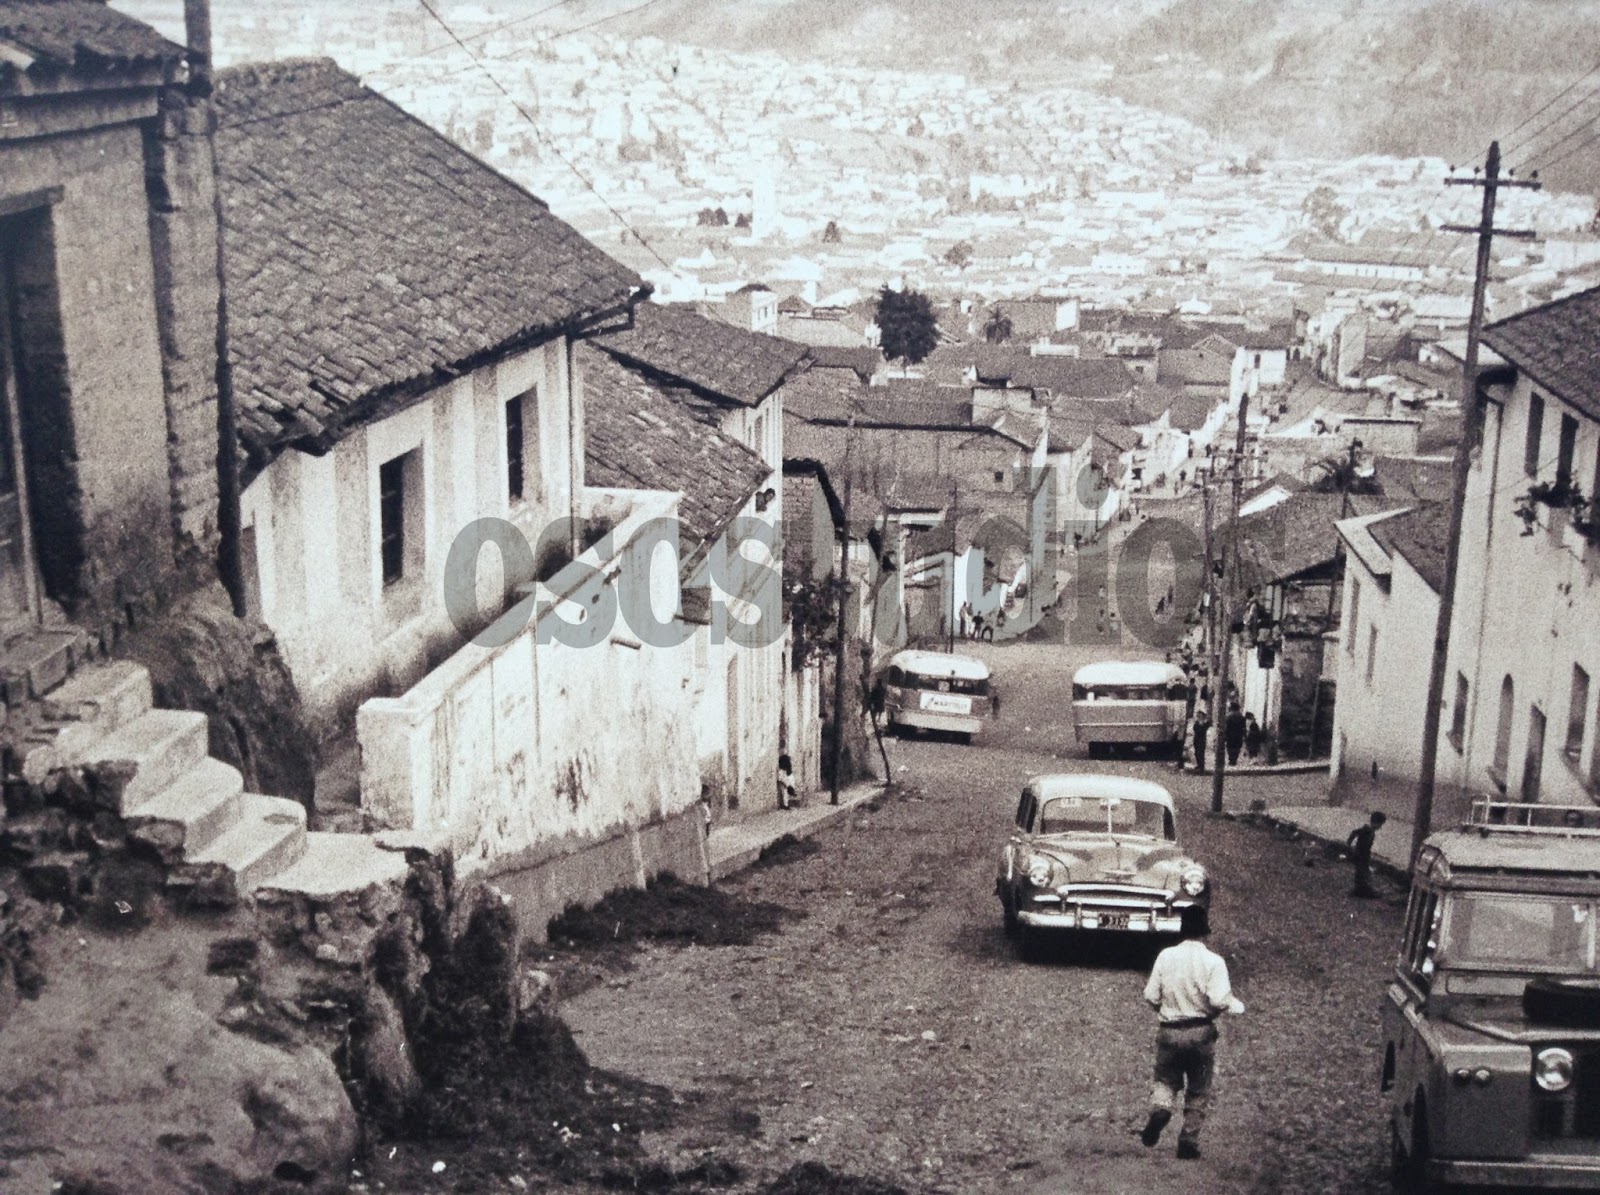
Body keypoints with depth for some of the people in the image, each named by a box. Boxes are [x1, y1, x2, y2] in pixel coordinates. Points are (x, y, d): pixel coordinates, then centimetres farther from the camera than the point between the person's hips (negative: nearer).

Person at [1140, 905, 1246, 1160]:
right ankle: (1188, 1142, 12)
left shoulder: (1165, 956, -3)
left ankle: (1159, 1108, -12)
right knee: (1198, 1091, 14)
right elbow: (1218, 1000, -19)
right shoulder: (1213, 961, -11)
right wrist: (1237, 1005, 3)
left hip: (1168, 1031, 2)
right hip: (1201, 1032, -1)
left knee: (1166, 1080, 18)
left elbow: (1150, 996, -2)